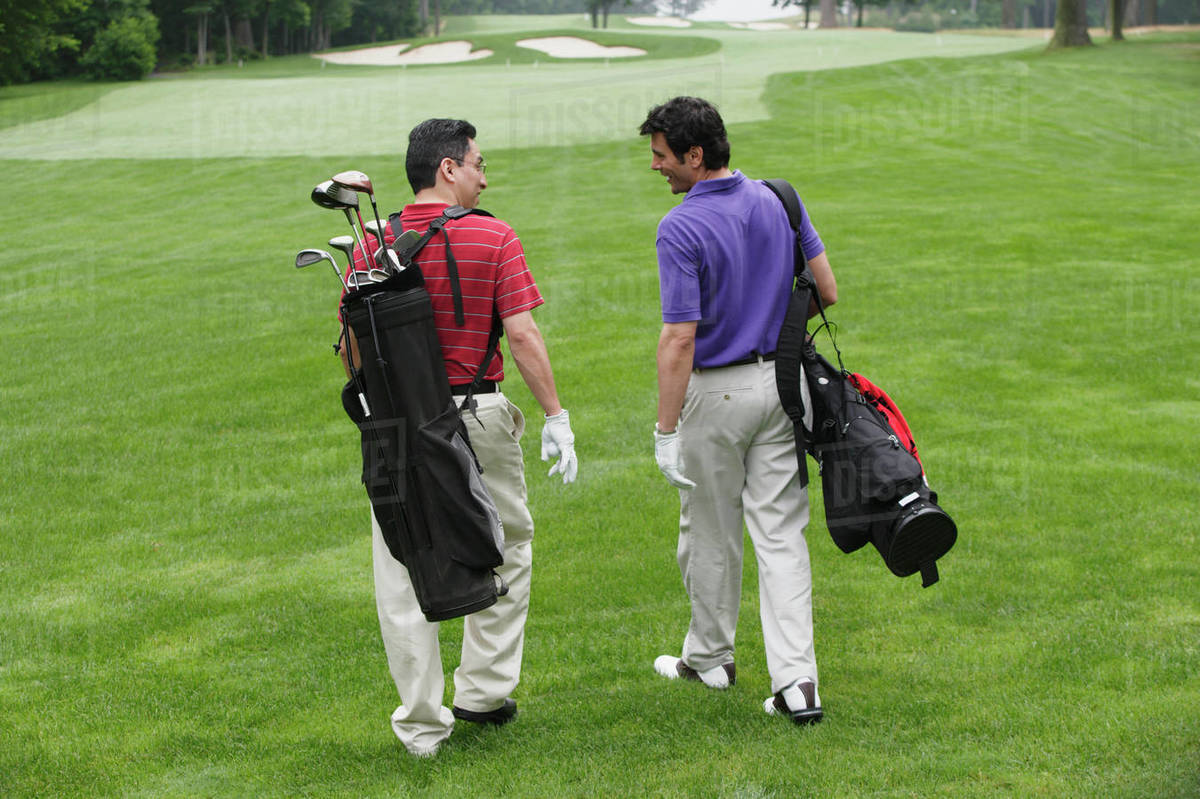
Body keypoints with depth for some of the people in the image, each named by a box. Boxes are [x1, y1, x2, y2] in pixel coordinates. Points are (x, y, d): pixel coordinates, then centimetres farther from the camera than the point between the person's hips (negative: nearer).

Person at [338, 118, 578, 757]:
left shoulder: (374, 244, 1)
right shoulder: (493, 239, -6)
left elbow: (353, 345, 3)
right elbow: (522, 335, -12)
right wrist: (556, 418, -7)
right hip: (478, 415, -2)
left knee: (402, 572, 7)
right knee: (507, 544, 20)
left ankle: (422, 723, 10)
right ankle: (484, 689, 22)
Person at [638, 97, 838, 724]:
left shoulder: (681, 229, -19)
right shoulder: (778, 201, 1)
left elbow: (679, 339, -21)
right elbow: (827, 290, 7)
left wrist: (666, 430, -17)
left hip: (716, 393, -5)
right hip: (781, 381, 5)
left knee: (710, 533, 13)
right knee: (780, 532, 5)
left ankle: (710, 658, 31)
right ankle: (796, 679, -3)